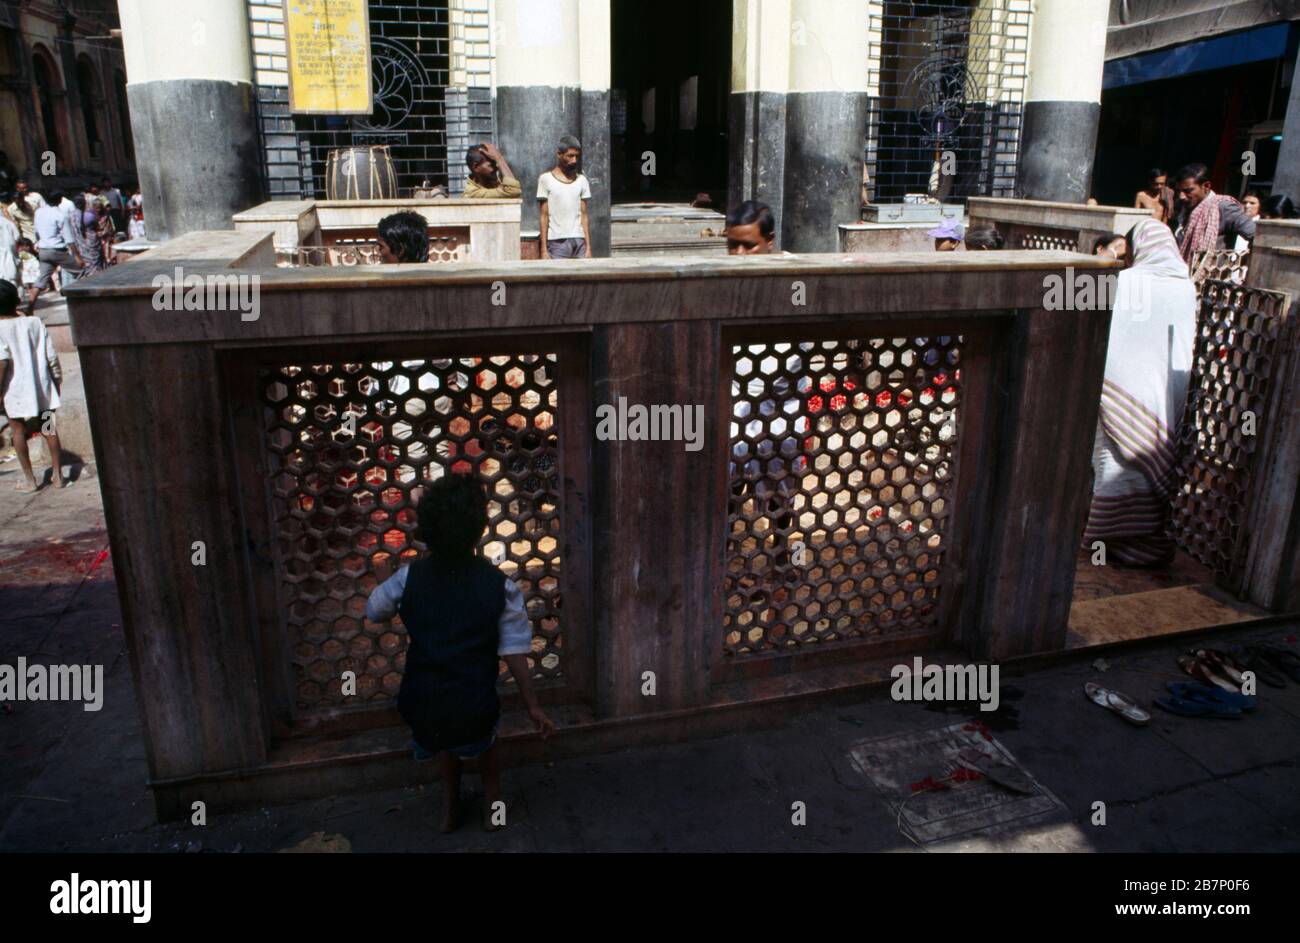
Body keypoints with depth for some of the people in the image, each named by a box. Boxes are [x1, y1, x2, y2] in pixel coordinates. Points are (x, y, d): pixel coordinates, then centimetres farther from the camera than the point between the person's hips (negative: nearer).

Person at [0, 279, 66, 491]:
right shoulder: (35, 323, -1)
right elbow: (51, 356, -1)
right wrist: (57, 378, 12)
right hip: (41, 384, 3)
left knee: (18, 430, 10)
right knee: (48, 428, 12)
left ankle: (29, 480, 13)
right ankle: (58, 475, 14)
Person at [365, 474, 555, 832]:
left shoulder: (409, 577, -7)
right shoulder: (500, 586, -12)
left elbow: (374, 612, 12)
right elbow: (515, 653, -9)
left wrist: (384, 581, 32)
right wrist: (533, 707, 2)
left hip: (422, 706, 2)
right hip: (473, 709, -1)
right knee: (484, 744, 34)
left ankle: (449, 805, 45)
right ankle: (491, 803, 41)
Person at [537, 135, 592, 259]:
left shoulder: (582, 180, 11)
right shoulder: (546, 179, 1)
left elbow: (584, 216, 9)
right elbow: (544, 216, -1)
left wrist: (588, 247, 3)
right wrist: (544, 249, -6)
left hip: (579, 241, 3)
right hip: (557, 242, -3)